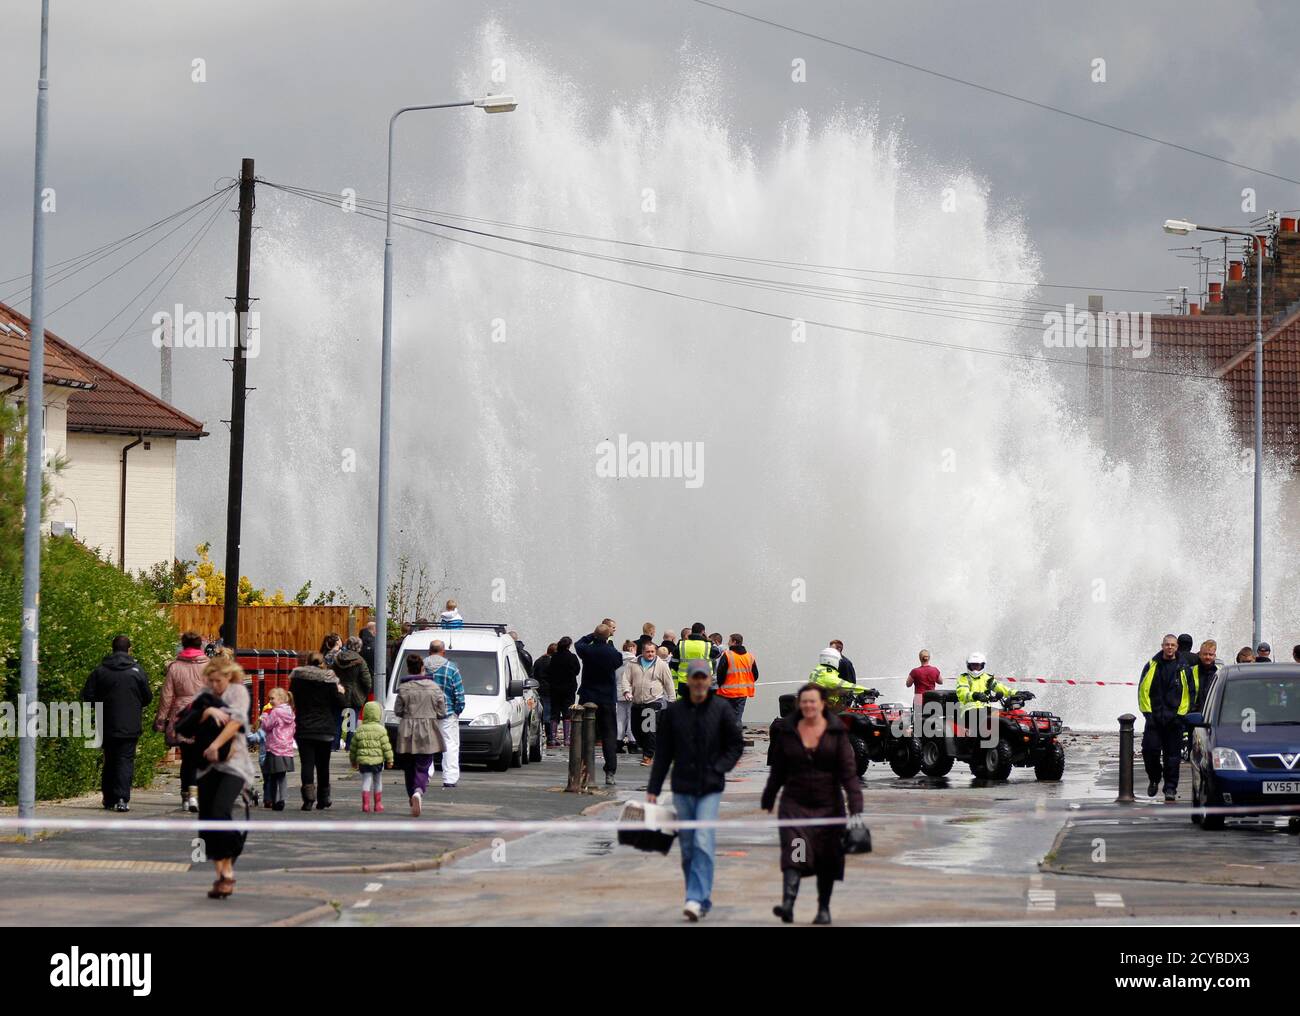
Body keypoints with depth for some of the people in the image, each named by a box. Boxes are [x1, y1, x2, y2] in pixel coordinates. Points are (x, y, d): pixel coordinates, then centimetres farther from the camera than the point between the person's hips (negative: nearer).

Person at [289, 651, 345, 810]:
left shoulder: (297, 678, -2)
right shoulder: (329, 680, -6)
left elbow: (292, 700, 6)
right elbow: (339, 704, -5)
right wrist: (340, 692, 14)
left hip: (303, 730, 0)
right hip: (325, 730, 0)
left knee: (307, 763, -4)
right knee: (323, 765, 12)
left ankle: (308, 796, -21)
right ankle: (323, 799, 20)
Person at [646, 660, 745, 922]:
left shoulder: (722, 710, 0)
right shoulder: (674, 711, 5)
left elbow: (736, 745, 6)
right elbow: (662, 752, 10)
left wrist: (718, 769, -8)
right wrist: (653, 788, 7)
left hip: (710, 789, -3)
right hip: (682, 788, 3)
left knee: (703, 843, -15)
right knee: (687, 848, 7)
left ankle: (696, 899, -19)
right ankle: (703, 900, 18)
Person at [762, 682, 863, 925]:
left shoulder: (836, 732, -2)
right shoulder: (787, 732, 3)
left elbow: (849, 772, -7)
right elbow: (777, 771, 13)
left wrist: (856, 809, -15)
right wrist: (768, 802, 18)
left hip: (828, 805, 0)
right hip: (794, 803, 0)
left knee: (827, 859, 7)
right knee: (793, 853, -16)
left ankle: (824, 908, 22)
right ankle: (788, 904, -29)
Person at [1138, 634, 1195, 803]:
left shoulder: (1183, 669, 3)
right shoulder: (1151, 666, 5)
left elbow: (1190, 693, 7)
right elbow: (1143, 689, 7)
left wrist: (1181, 714, 0)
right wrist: (1147, 711, -1)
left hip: (1174, 719, -1)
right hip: (1154, 718, 1)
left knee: (1172, 756, 1)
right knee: (1150, 749, -7)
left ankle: (1170, 789, 6)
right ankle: (1154, 779, 18)